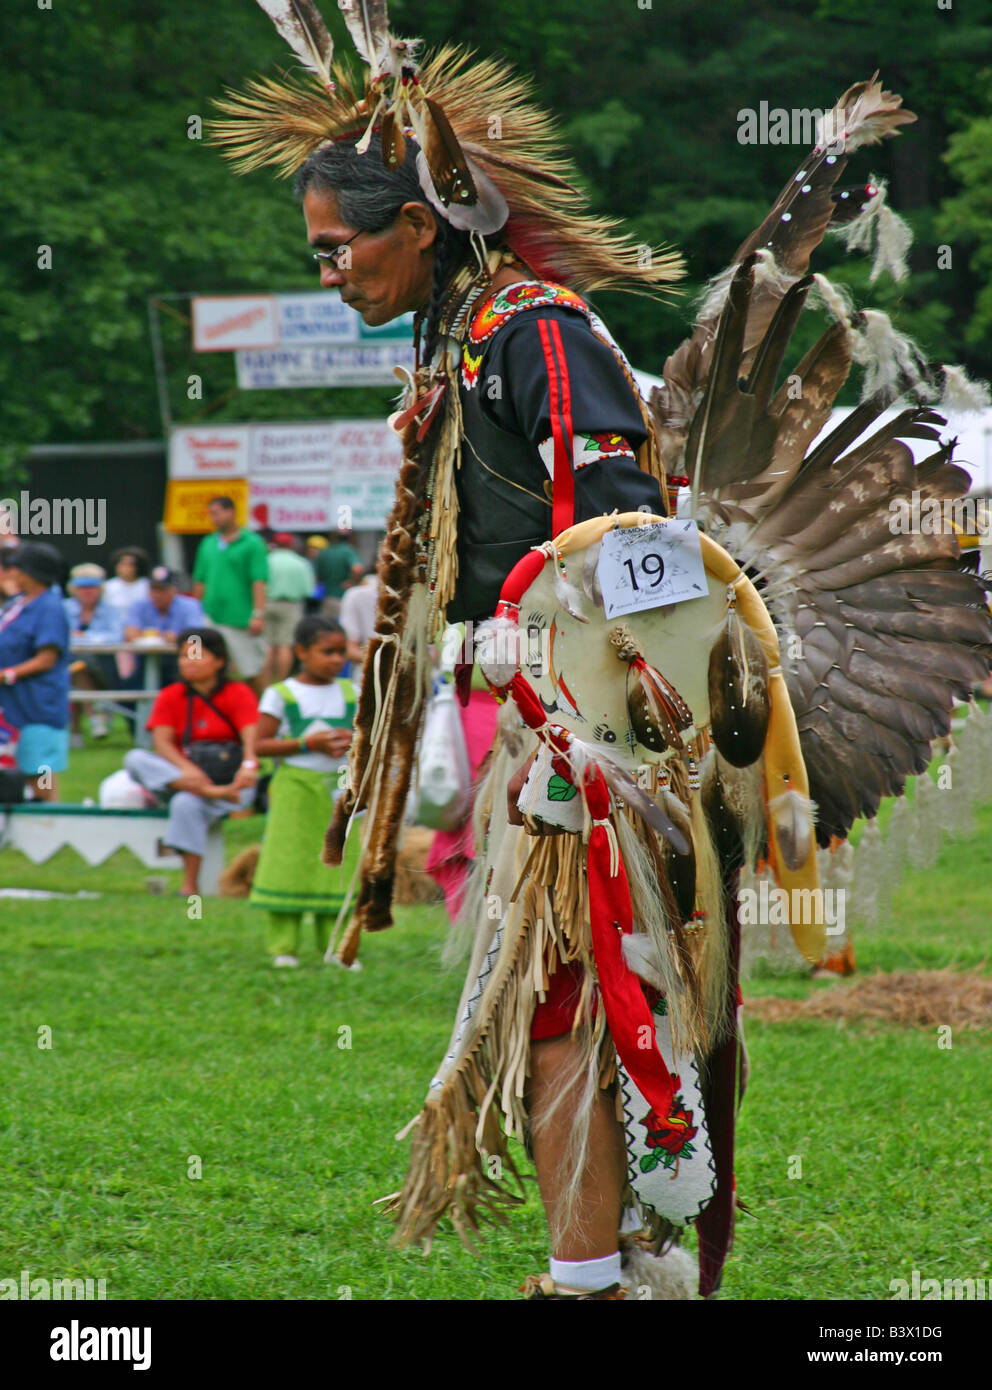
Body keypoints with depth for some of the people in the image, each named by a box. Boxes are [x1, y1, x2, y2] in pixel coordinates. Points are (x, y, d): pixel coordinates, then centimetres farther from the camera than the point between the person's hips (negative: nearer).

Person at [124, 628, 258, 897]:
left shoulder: (239, 694, 4)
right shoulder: (170, 697, 12)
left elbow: (251, 735, -13)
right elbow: (162, 741, -4)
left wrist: (248, 765, -37)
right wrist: (186, 769, -25)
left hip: (231, 780, -4)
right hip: (182, 776, 4)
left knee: (187, 804, -35)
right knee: (135, 759, -24)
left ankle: (190, 887, -31)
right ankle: (212, 793, -42)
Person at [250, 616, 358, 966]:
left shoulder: (351, 694, 10)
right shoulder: (280, 695, -2)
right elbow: (261, 744, -6)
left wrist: (354, 741, -6)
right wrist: (307, 744, -14)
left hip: (339, 789, 3)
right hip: (295, 787, -3)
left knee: (338, 864, 0)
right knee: (290, 865, -4)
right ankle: (283, 947, 2)